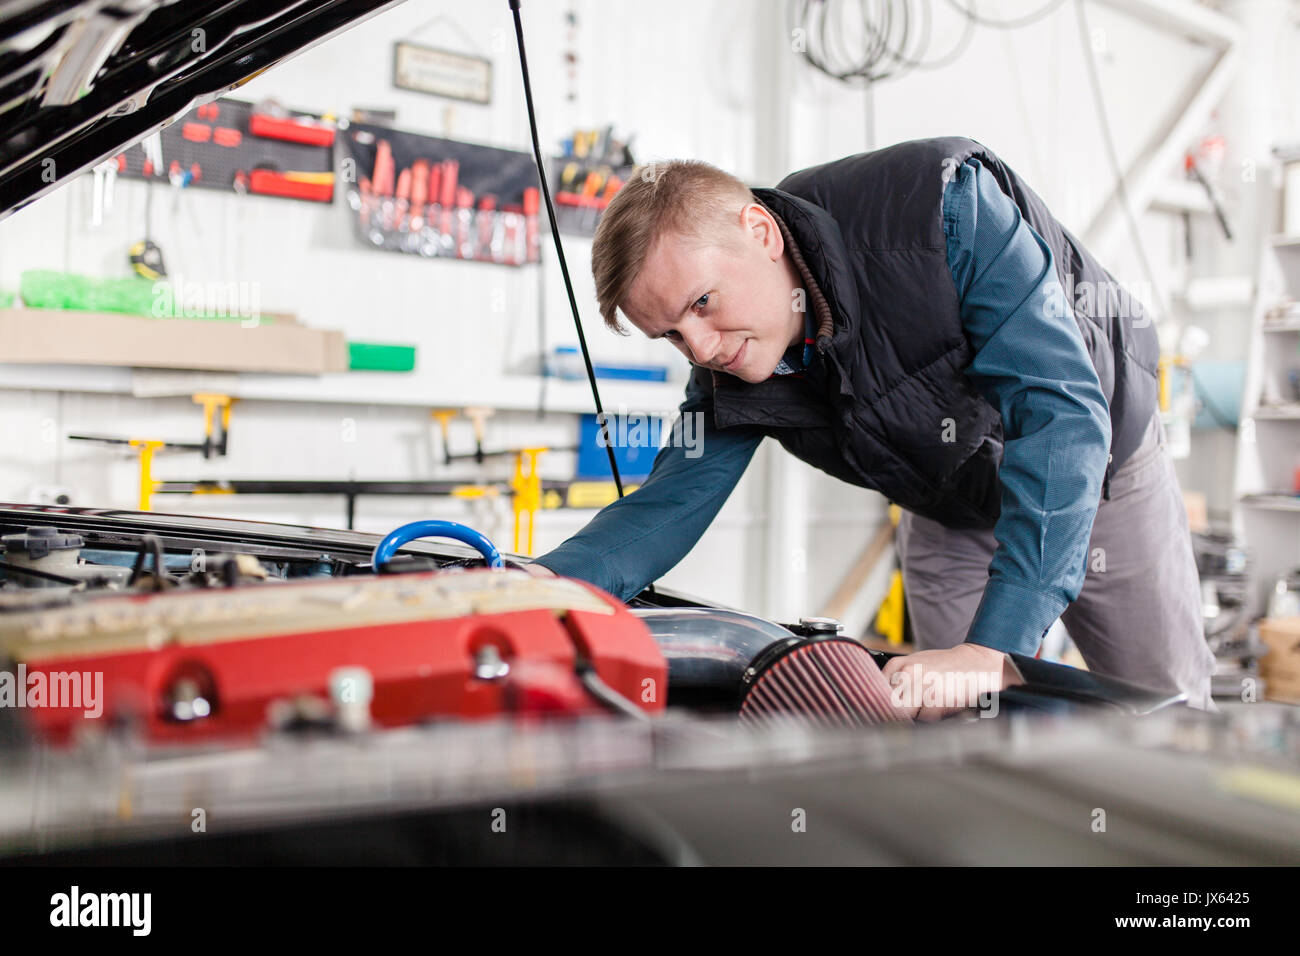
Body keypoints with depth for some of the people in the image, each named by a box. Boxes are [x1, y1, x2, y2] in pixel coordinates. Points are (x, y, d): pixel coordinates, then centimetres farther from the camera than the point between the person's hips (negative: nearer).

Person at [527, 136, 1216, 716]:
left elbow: (1061, 412, -44)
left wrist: (993, 646, -51)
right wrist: (555, 580, -40)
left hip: (1103, 462, -3)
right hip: (952, 515, 3)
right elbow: (670, 502, -17)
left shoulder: (945, 205, -38)